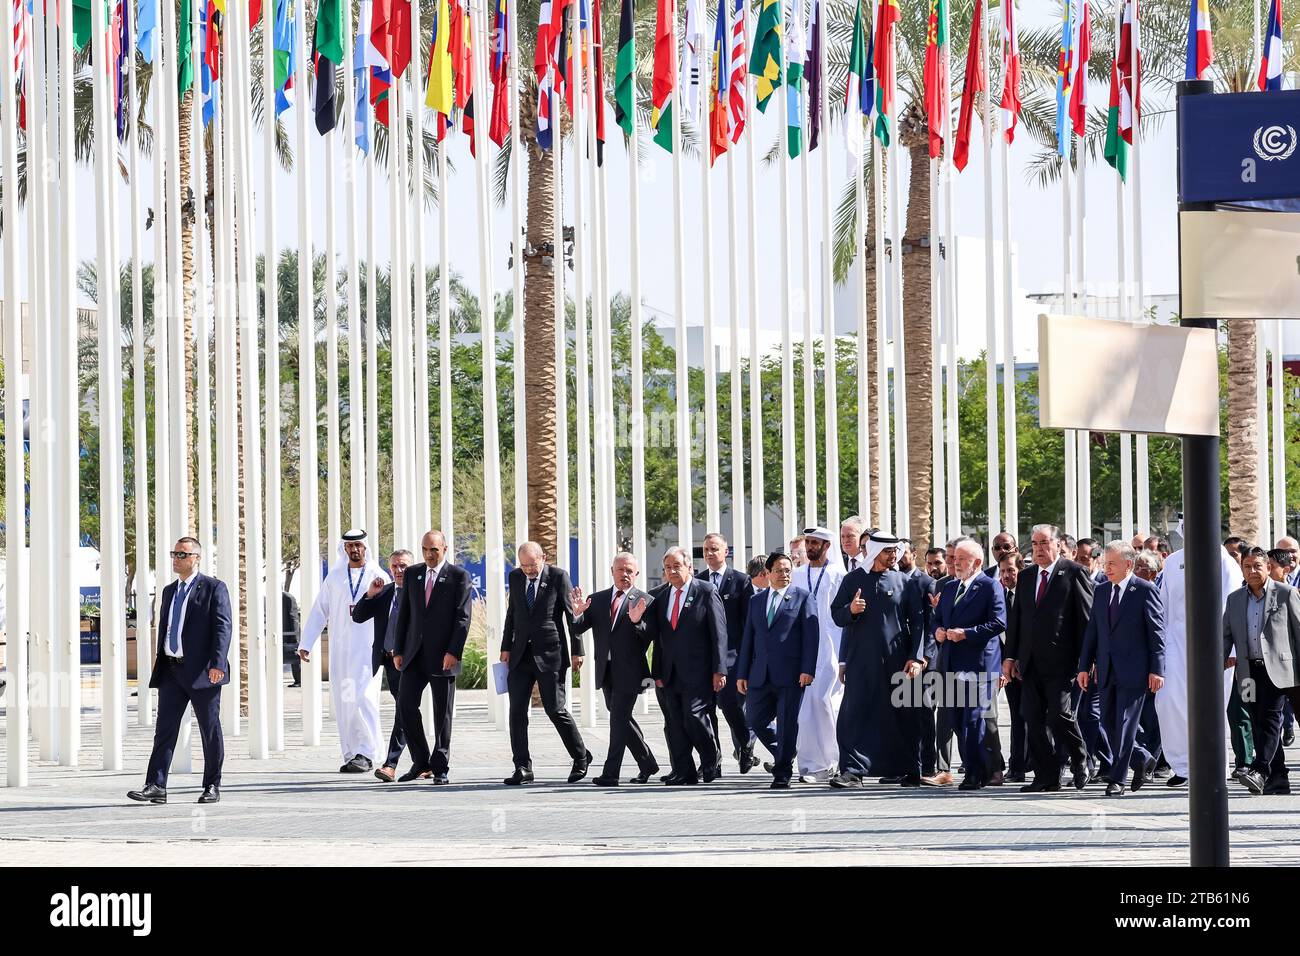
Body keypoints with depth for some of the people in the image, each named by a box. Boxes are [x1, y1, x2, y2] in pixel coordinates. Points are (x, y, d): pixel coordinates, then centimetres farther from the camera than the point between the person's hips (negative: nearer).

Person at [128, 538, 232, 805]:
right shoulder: (169, 591, 18)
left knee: (210, 730, 3)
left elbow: (222, 628, -11)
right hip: (171, 670, 6)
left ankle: (212, 787, 11)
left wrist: (217, 664, -21)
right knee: (164, 729, -3)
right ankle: (156, 787, -9)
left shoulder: (214, 588, -3)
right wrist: (160, 664, 17)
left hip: (201, 671, -6)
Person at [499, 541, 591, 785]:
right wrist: (506, 647, 12)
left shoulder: (558, 576, -5)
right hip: (521, 654, 5)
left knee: (556, 709, -4)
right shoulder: (515, 577, 9)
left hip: (550, 654, -5)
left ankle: (581, 757, 14)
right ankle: (523, 768, 2)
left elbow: (572, 614, -4)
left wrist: (577, 650, -6)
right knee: (517, 710, -2)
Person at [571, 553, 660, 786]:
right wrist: (577, 614, -15)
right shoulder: (597, 600, 12)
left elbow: (649, 637, -10)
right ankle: (647, 764, 28)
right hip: (606, 671, 6)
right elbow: (578, 629, 6)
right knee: (621, 719, 14)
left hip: (628, 671, -6)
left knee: (619, 719, -10)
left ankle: (610, 774, -11)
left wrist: (637, 622, -29)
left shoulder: (645, 601, -3)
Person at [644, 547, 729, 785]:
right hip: (670, 673, 5)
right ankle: (683, 772, 6)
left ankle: (710, 763, 8)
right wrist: (657, 672, 8)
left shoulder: (706, 593, -2)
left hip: (697, 671, -5)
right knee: (674, 723, 2)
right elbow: (657, 636, 14)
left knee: (694, 716, -13)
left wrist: (719, 670, -11)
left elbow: (719, 634, -5)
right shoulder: (659, 596, 12)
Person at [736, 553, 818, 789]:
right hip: (761, 675, 5)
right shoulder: (756, 601, 17)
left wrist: (808, 669, -14)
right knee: (756, 720, 3)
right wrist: (742, 673, 10)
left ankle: (782, 774, 4)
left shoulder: (803, 598, 3)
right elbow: (748, 638, 16)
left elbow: (811, 636, -4)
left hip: (790, 673, -5)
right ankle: (783, 755, 25)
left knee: (787, 723, -3)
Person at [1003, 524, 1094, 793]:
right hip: (1031, 663, 6)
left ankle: (1080, 760, 13)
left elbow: (1087, 617, -5)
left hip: (1060, 660, -6)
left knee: (1059, 715, -11)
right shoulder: (1025, 577, 16)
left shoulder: (1075, 574, -2)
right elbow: (1015, 618, 18)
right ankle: (1046, 777, 8)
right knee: (1034, 719, 3)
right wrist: (1010, 656, 10)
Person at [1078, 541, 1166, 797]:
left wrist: (1156, 670, -12)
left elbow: (1157, 632, -7)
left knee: (1125, 724, -6)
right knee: (1109, 723, 8)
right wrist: (1084, 666, 9)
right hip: (1107, 670, 6)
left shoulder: (1145, 591, -6)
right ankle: (1142, 760, 27)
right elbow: (1092, 631, 15)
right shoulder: (1101, 592, 12)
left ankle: (1117, 780, -2)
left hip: (1133, 670, -6)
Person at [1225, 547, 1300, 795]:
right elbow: (1226, 635, 14)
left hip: (1277, 668, -5)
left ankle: (1260, 771, -24)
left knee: (1270, 718, -15)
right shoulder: (1234, 599, 14)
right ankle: (1277, 781, 9)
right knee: (1259, 723, 4)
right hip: (1250, 670, 5)